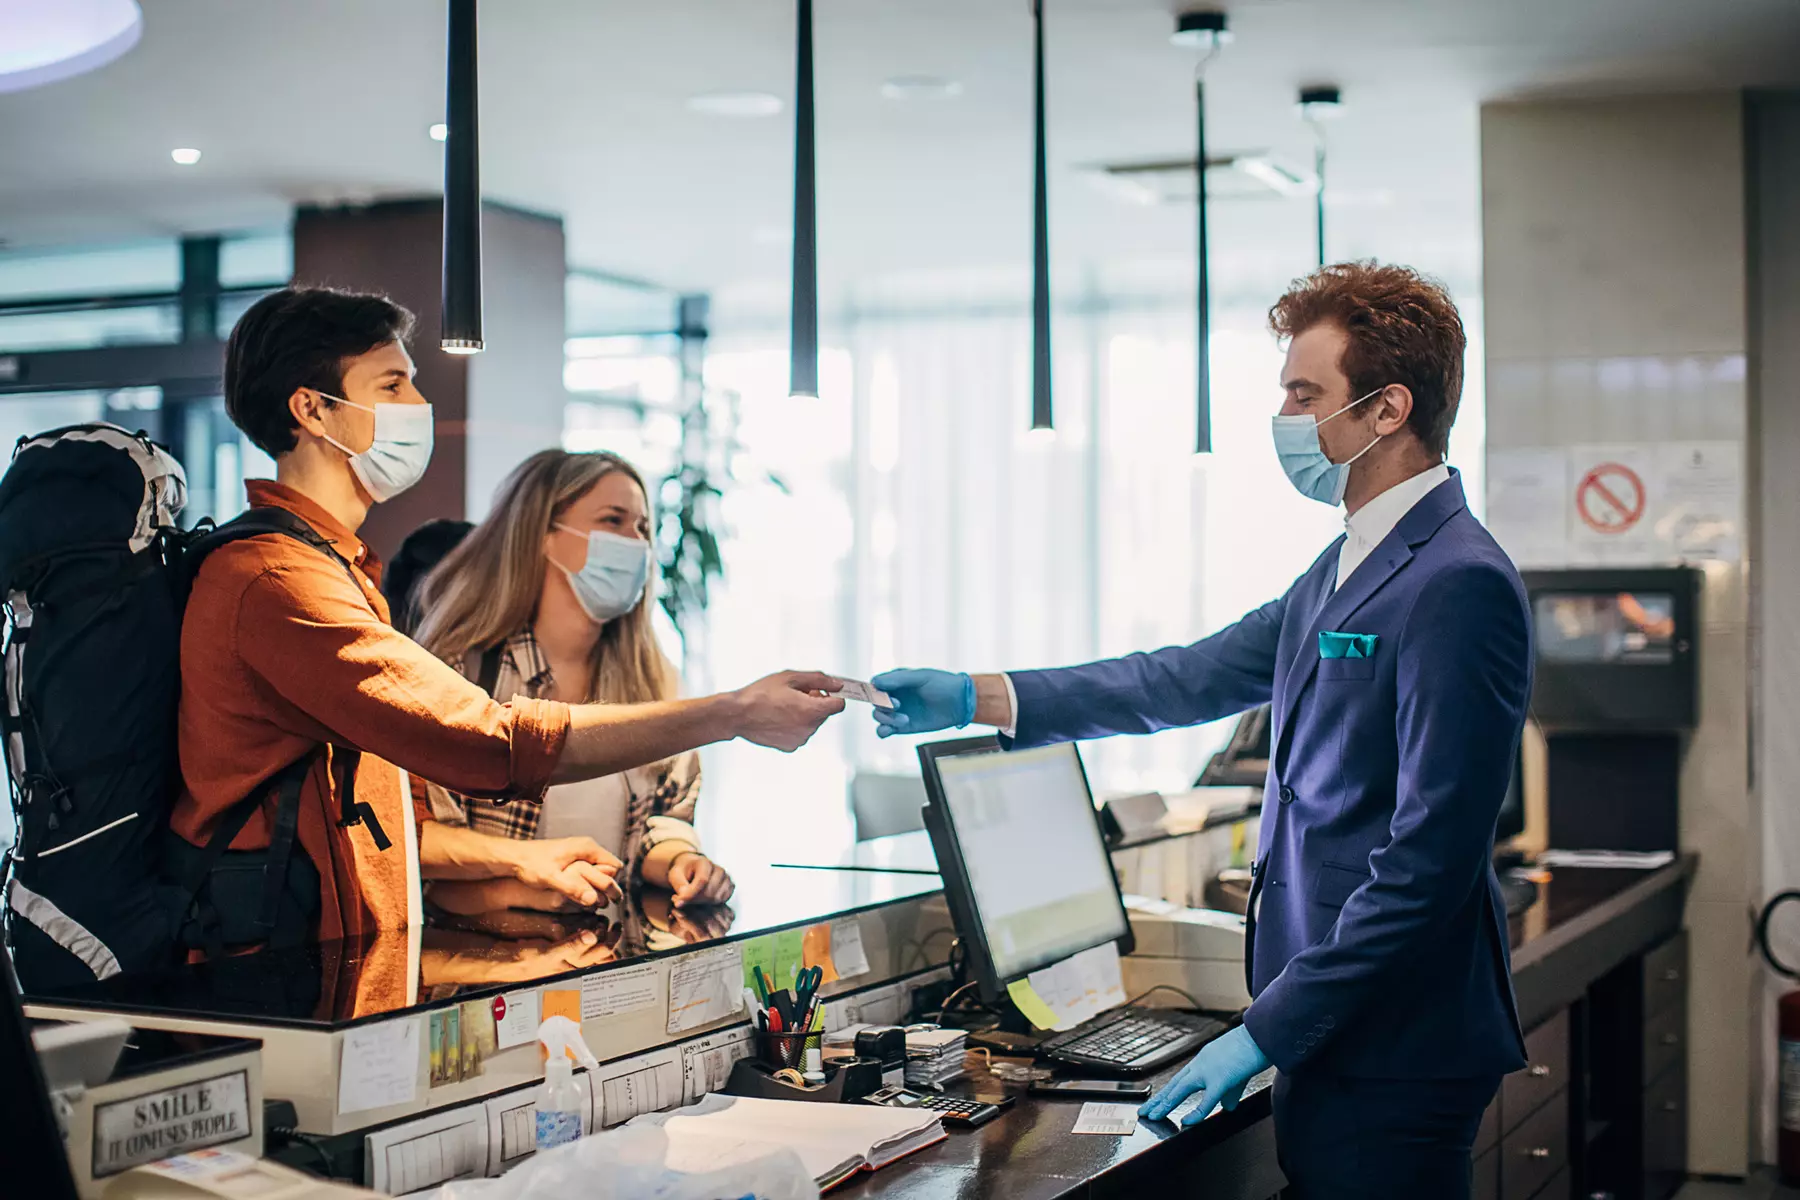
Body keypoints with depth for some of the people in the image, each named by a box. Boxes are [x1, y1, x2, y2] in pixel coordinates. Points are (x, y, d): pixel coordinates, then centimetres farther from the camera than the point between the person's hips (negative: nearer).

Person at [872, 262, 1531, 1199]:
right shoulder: (1343, 569, 13)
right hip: (1332, 1041, 9)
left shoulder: (1458, 586, -18)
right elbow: (1196, 677, 19)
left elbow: (1427, 858, -22)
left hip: (1395, 1052, -9)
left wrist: (1269, 1031, -19)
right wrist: (977, 699, 14)